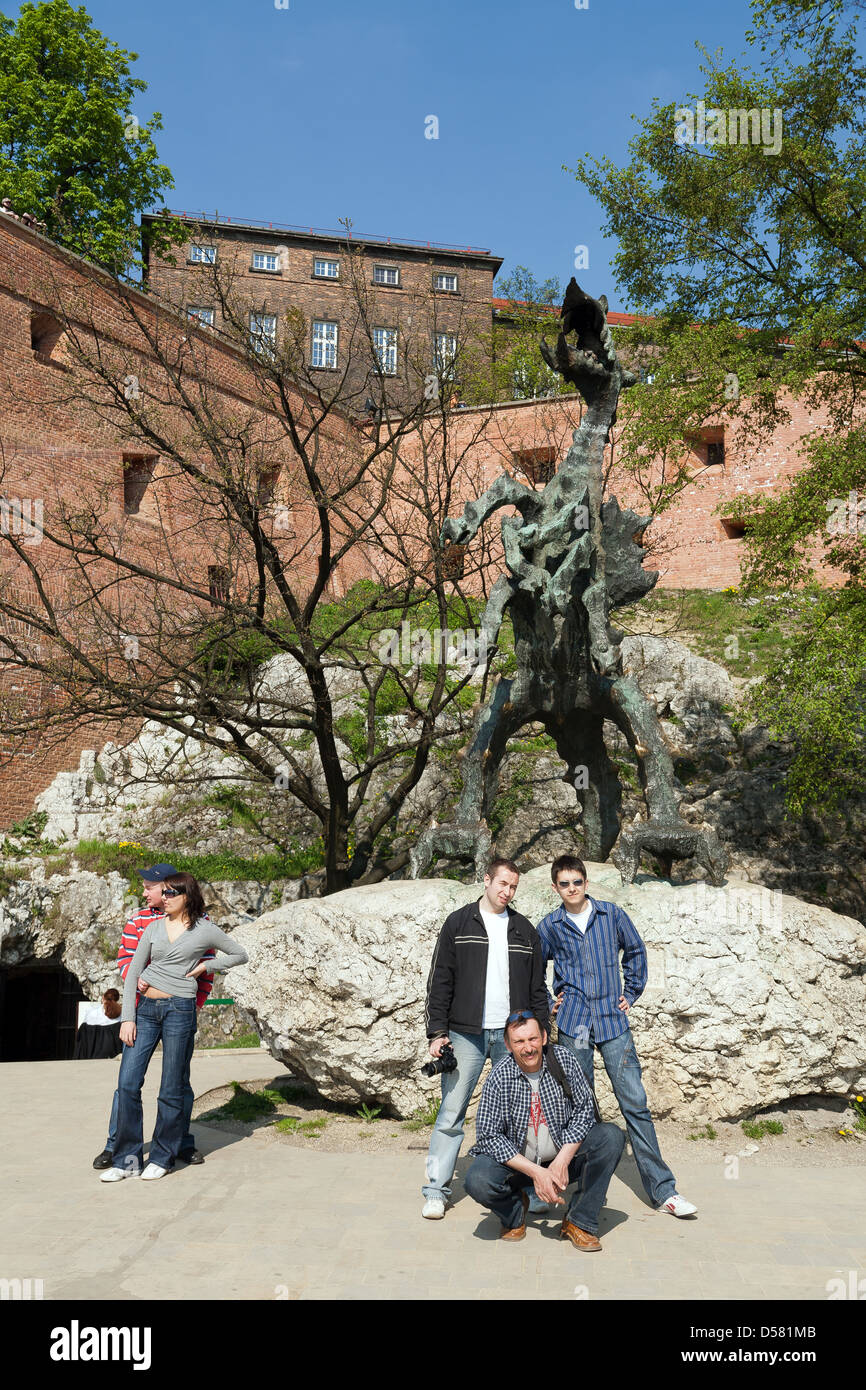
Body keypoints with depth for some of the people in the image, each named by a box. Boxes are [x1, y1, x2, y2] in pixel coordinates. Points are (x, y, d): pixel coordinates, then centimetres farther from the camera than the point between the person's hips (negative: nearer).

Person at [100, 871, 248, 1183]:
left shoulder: (204, 930, 3)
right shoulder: (153, 928, 11)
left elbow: (240, 955, 13)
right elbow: (132, 972, 8)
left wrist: (206, 966, 0)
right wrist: (128, 1017, 0)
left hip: (179, 1010, -4)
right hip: (145, 1008, 4)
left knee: (171, 1090, 2)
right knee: (127, 1083, -2)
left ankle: (162, 1157, 17)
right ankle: (127, 1159, 9)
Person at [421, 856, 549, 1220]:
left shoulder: (525, 931, 11)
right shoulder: (458, 923, 3)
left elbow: (537, 989, 14)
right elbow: (440, 982, 1)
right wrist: (437, 1032, -5)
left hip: (513, 1035, 3)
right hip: (466, 1035, -3)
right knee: (451, 1113, -3)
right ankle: (436, 1190, 5)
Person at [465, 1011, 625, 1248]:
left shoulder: (563, 1059, -10)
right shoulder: (499, 1077, -16)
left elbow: (583, 1111, -7)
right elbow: (488, 1136, -17)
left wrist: (562, 1163, -19)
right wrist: (535, 1172, -24)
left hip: (563, 1157, 2)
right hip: (517, 1163, -2)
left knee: (612, 1136, -21)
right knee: (478, 1181, -31)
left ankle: (578, 1222, -10)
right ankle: (514, 1213, 7)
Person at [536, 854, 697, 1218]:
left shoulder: (612, 915, 3)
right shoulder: (550, 927, 2)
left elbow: (635, 952, 17)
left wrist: (631, 993, 12)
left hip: (613, 1020, 0)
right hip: (573, 1024, 0)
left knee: (635, 1103, -3)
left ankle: (662, 1190, 3)